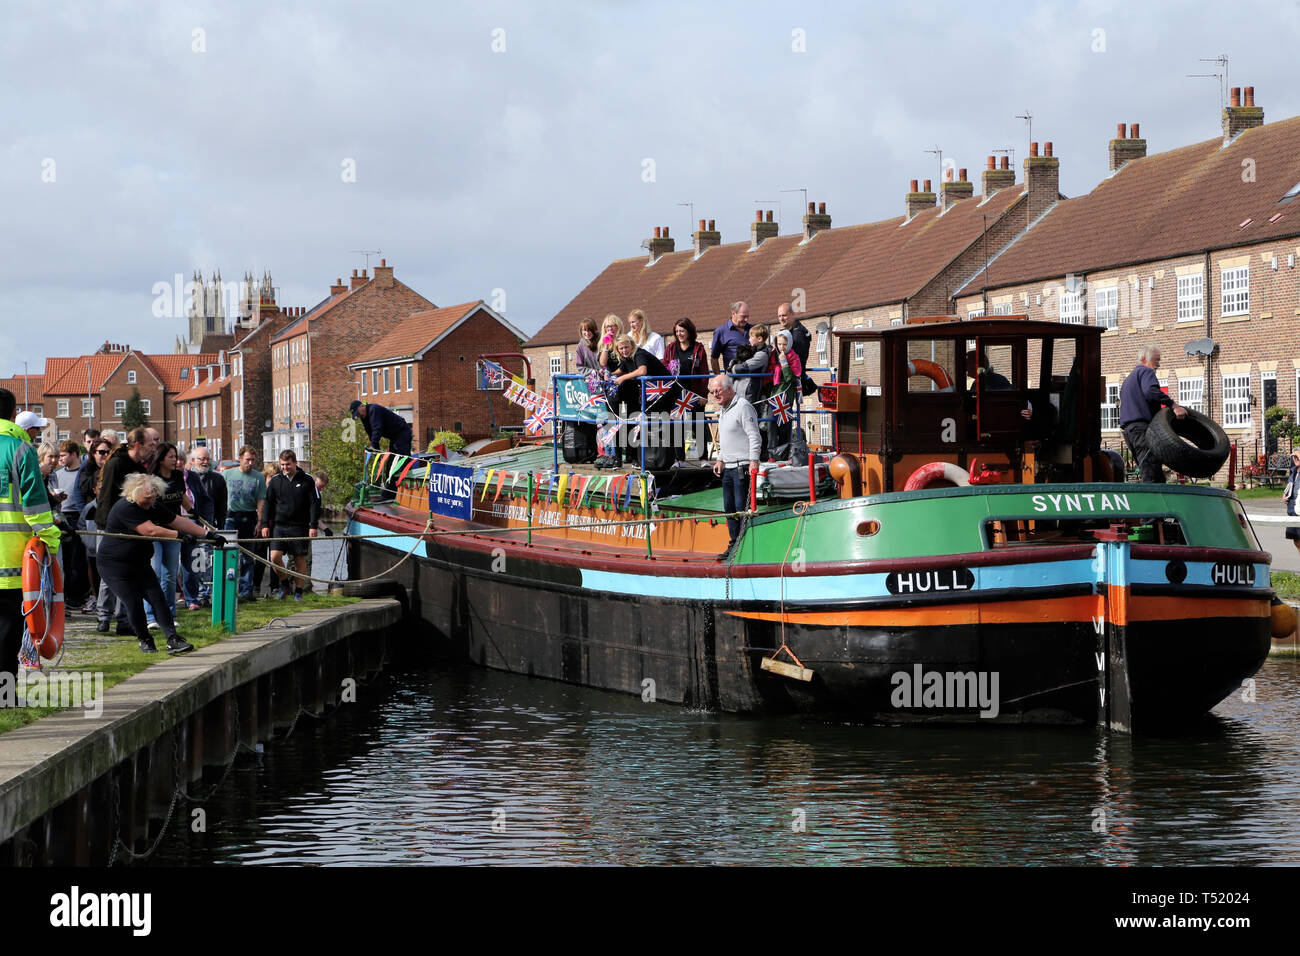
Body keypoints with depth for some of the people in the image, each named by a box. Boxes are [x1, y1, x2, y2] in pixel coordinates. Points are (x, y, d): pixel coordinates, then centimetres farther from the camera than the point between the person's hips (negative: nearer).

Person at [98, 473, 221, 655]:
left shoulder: (153, 507, 4)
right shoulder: (125, 508, -23)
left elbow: (179, 521, 6)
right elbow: (151, 530, -29)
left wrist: (208, 534, 1)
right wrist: (179, 535, -23)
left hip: (140, 563, 7)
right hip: (114, 564, -7)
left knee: (158, 598, -8)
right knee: (134, 603, -13)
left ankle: (173, 640, -16)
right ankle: (145, 640, 8)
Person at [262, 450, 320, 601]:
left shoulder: (307, 480, 1)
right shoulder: (275, 480, 7)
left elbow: (315, 503, 1)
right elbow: (268, 503, 12)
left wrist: (313, 526, -6)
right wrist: (265, 525, 5)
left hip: (300, 526, -1)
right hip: (279, 525, 2)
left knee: (300, 560, 2)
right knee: (275, 556, -12)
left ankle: (298, 591, 13)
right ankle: (284, 583, 10)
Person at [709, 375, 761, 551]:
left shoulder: (743, 407, -10)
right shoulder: (723, 410, 19)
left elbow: (754, 436, -16)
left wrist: (754, 461, -22)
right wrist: (720, 460, 20)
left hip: (742, 467, -9)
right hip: (728, 468, 9)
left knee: (742, 508, -10)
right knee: (729, 508, 11)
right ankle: (733, 546, 18)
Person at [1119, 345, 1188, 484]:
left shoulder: (1128, 379, 30)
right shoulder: (1146, 372, 0)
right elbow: (1151, 391, -21)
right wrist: (1174, 405, -27)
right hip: (1142, 427, -10)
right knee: (1153, 478, -17)